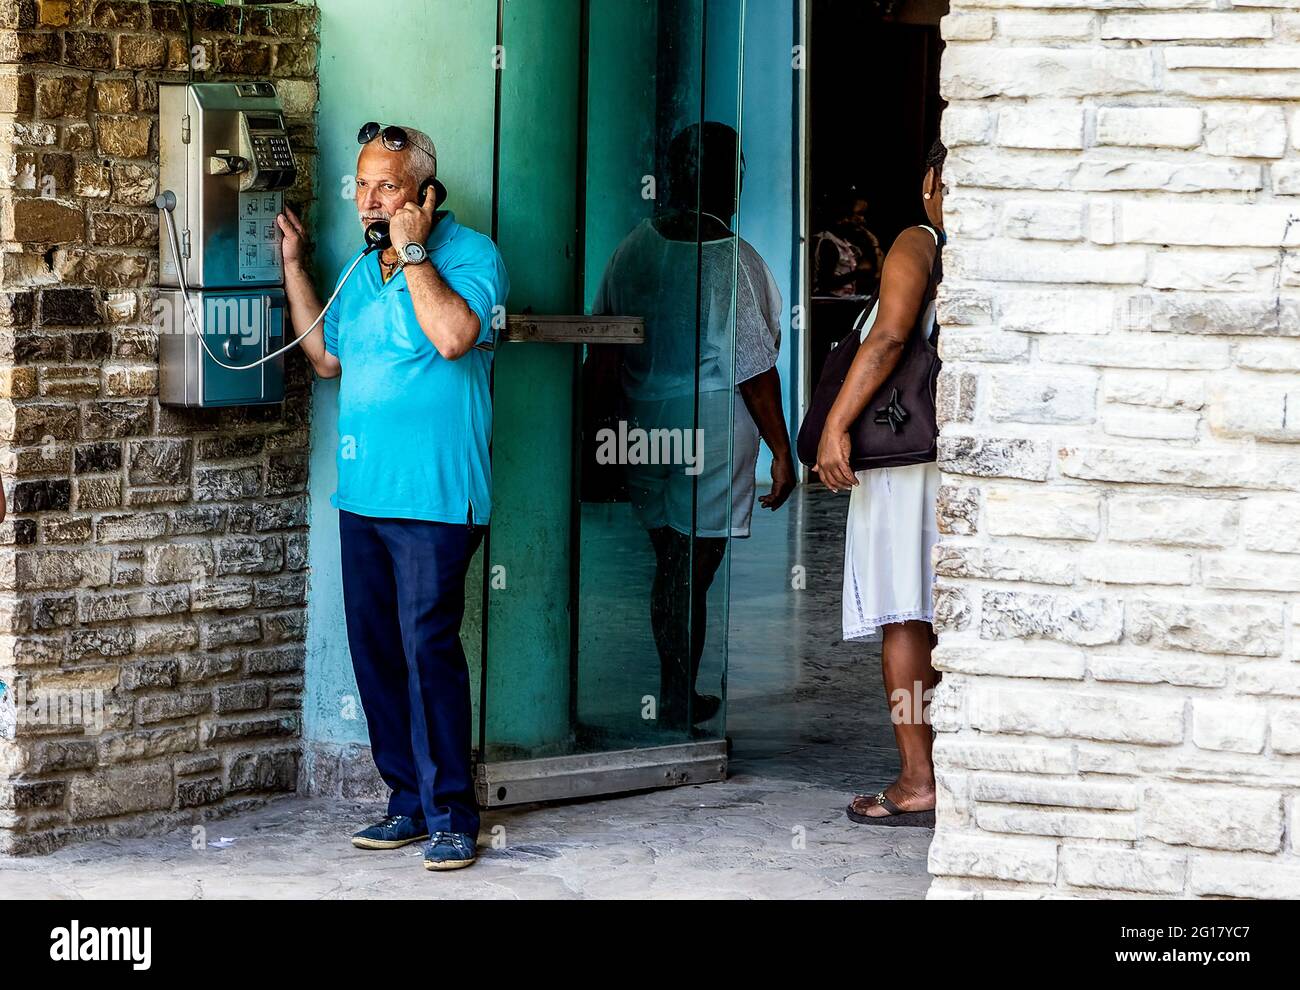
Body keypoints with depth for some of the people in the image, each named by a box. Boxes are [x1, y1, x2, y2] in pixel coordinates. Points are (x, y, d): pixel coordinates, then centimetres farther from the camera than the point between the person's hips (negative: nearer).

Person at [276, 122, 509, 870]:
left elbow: (453, 336, -24)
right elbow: (327, 357, 22)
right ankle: (410, 802, 17)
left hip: (433, 497, -8)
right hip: (364, 493, 8)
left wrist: (413, 251, -16)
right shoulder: (367, 270, 17)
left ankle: (451, 816, -5)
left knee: (428, 648, -10)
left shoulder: (470, 255, -7)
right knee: (375, 651, 9)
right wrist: (293, 263, 19)